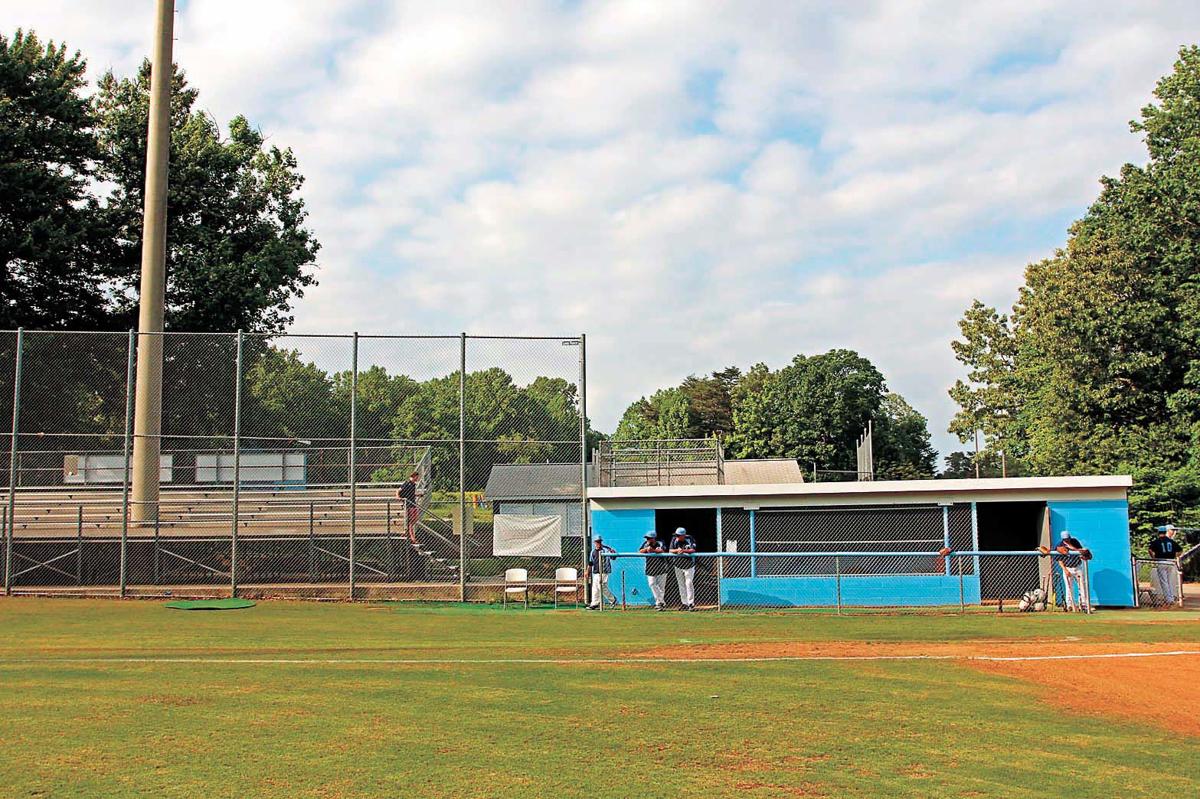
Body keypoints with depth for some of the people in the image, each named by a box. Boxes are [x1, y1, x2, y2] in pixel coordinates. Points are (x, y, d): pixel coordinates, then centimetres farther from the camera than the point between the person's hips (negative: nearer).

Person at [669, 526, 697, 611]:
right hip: (678, 565, 4)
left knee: (689, 583, -10)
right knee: (681, 585, 7)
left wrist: (684, 551, -38)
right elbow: (671, 550, -7)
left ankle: (691, 603, -4)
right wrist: (677, 550, -28)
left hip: (689, 565, -4)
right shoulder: (674, 540, -5)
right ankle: (685, 603, 14)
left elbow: (693, 550, -22)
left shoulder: (689, 539, -14)